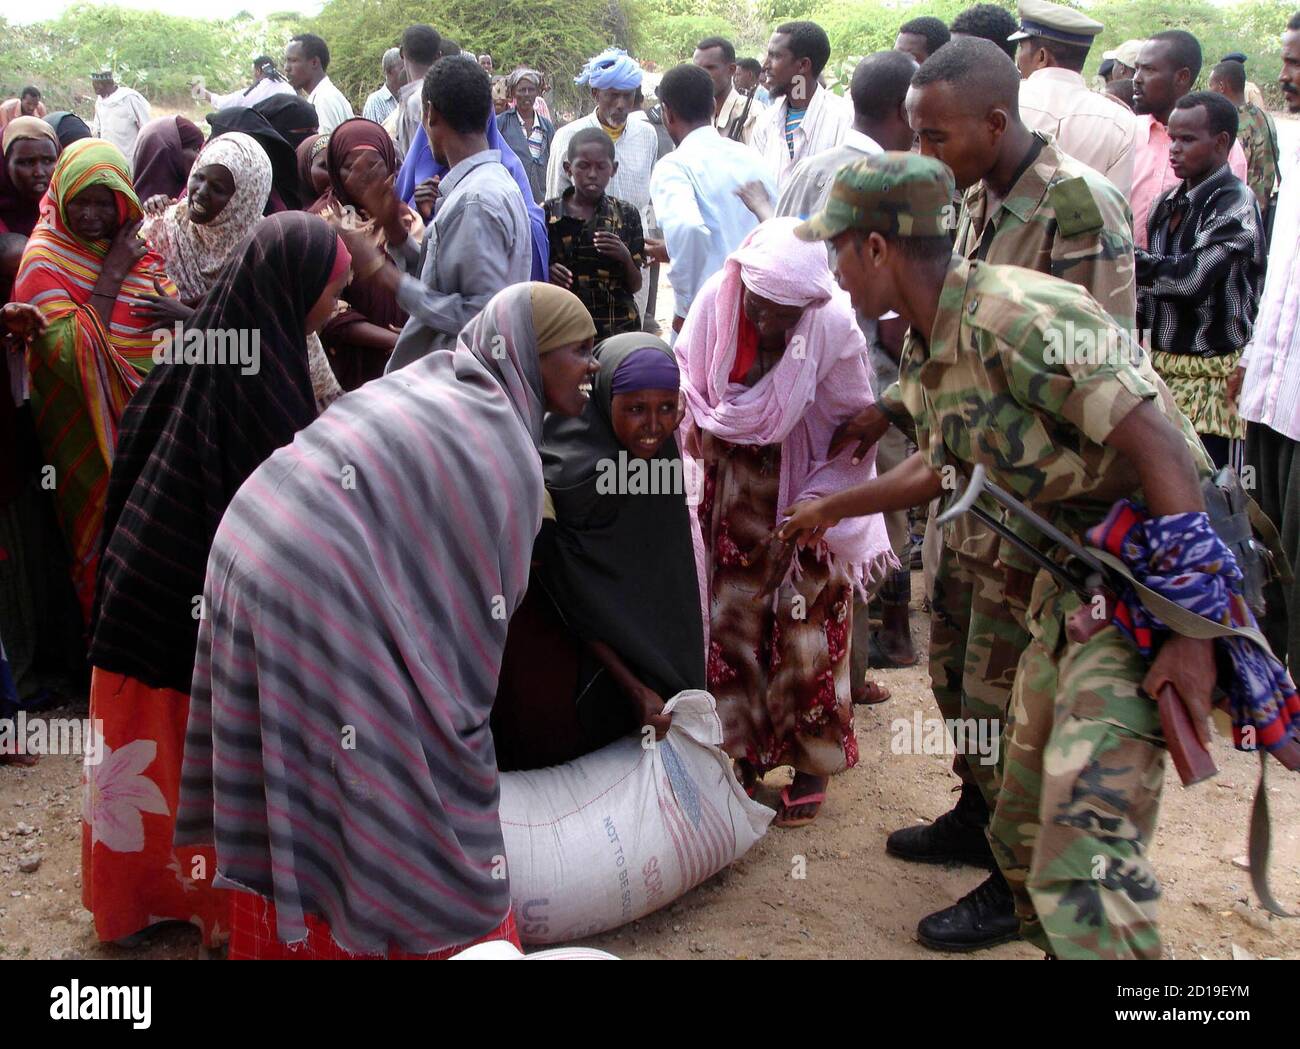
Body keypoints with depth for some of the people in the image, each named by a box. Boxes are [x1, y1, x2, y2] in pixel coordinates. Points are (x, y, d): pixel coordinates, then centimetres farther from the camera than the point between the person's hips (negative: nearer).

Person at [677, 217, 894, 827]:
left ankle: (812, 764, 17)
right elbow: (687, 390, 1)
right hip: (734, 492, 3)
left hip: (807, 494, -3)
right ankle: (749, 749, 22)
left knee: (807, 629, 1)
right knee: (734, 616, 7)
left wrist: (818, 509, -14)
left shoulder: (834, 326, -23)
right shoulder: (716, 302, -17)